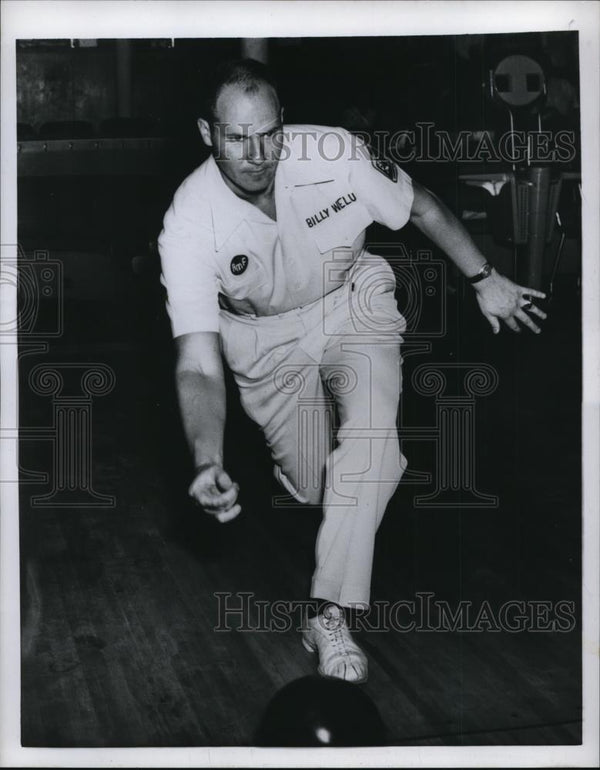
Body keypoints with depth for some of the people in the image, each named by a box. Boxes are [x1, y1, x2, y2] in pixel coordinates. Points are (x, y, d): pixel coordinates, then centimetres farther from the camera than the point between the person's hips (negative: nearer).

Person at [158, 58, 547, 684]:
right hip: (266, 338, 0)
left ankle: (328, 614, -12)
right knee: (314, 487, 2)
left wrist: (485, 280, -1)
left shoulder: (333, 154, -26)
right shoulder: (188, 225, -29)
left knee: (370, 438, -23)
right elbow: (198, 364, -33)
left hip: (352, 304, 1)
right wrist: (207, 462, -49)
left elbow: (422, 207, -6)